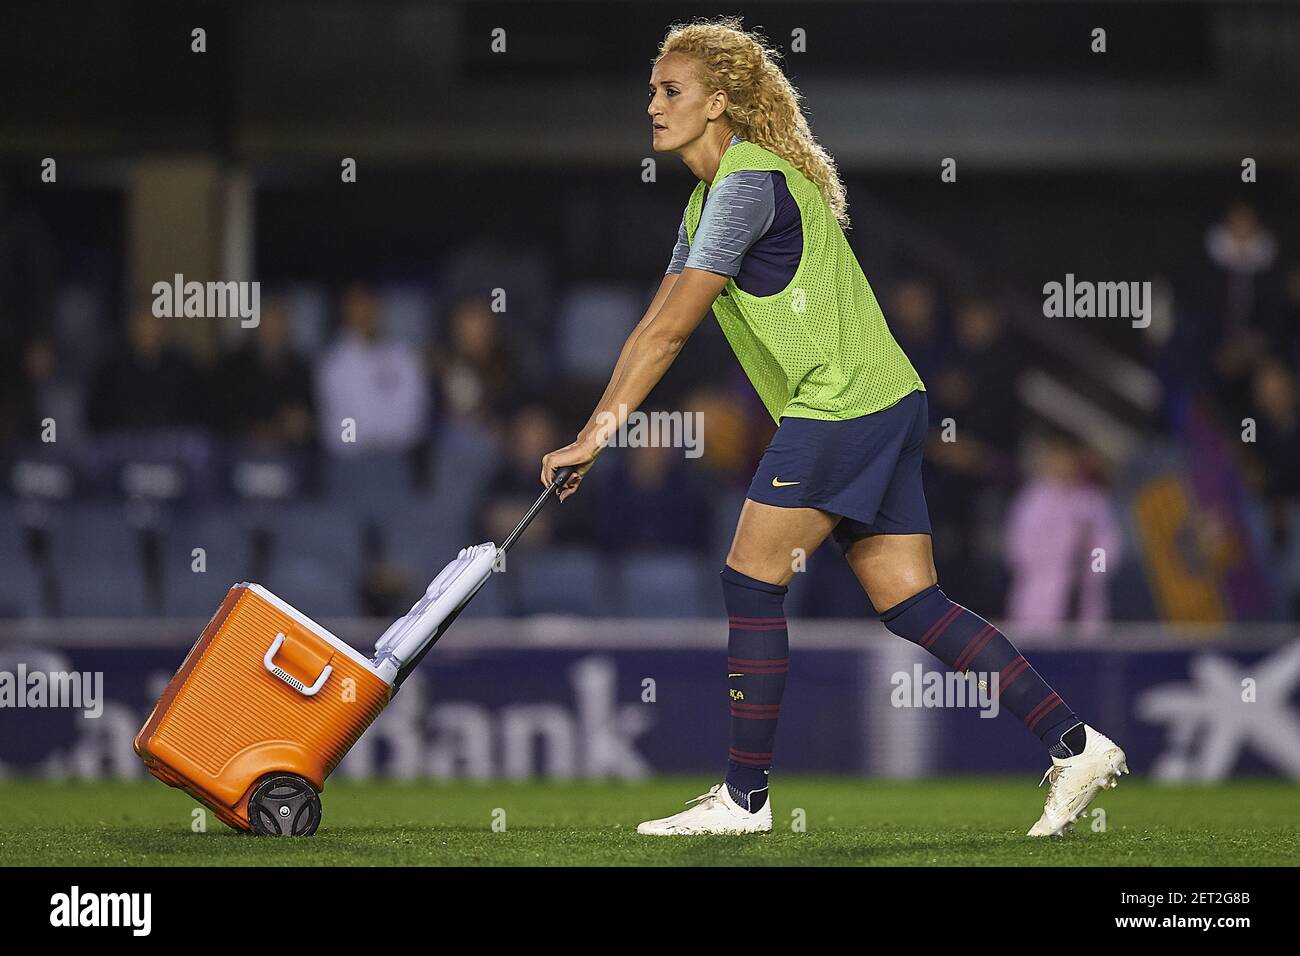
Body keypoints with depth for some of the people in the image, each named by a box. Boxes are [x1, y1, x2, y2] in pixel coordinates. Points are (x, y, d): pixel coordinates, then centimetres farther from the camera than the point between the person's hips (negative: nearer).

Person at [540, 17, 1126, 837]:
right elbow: (658, 326, 21)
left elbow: (670, 329, -16)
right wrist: (600, 427, 13)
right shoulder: (710, 196, 19)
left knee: (752, 585, -5)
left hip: (842, 405, -10)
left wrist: (596, 433, -15)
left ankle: (745, 799, 0)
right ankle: (1075, 744, 1)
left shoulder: (749, 181, -13)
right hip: (882, 403, 10)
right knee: (912, 605, 4)